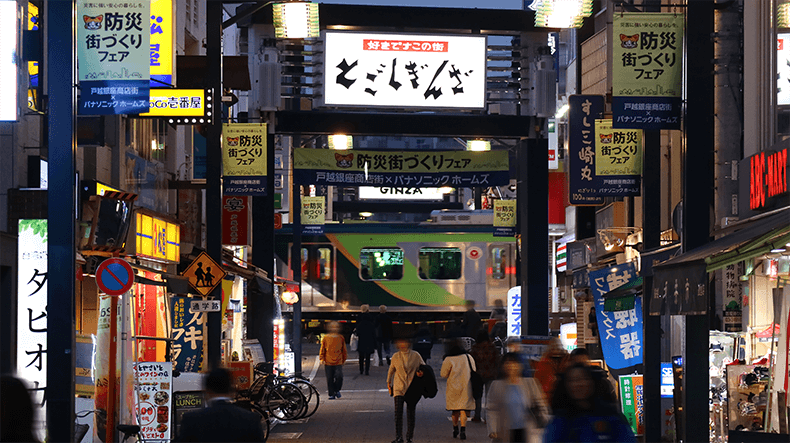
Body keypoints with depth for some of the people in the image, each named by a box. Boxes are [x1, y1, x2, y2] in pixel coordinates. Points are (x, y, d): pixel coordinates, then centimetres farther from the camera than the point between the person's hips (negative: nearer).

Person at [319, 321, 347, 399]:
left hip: (338, 363, 0)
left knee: (339, 376, -15)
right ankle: (331, 394, 11)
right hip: (328, 363, 0)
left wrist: (344, 359, 17)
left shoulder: (341, 338, 8)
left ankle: (337, 390, 9)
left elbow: (344, 350, 17)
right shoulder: (325, 338, 4)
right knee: (329, 379, 1)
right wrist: (322, 359, 2)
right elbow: (322, 350, 9)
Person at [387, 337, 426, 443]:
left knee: (411, 414, 5)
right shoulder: (395, 357, 5)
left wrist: (421, 372, -7)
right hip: (399, 388, 0)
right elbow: (391, 370, 20)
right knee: (398, 412, -12)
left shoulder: (416, 356, 2)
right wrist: (389, 383, 23)